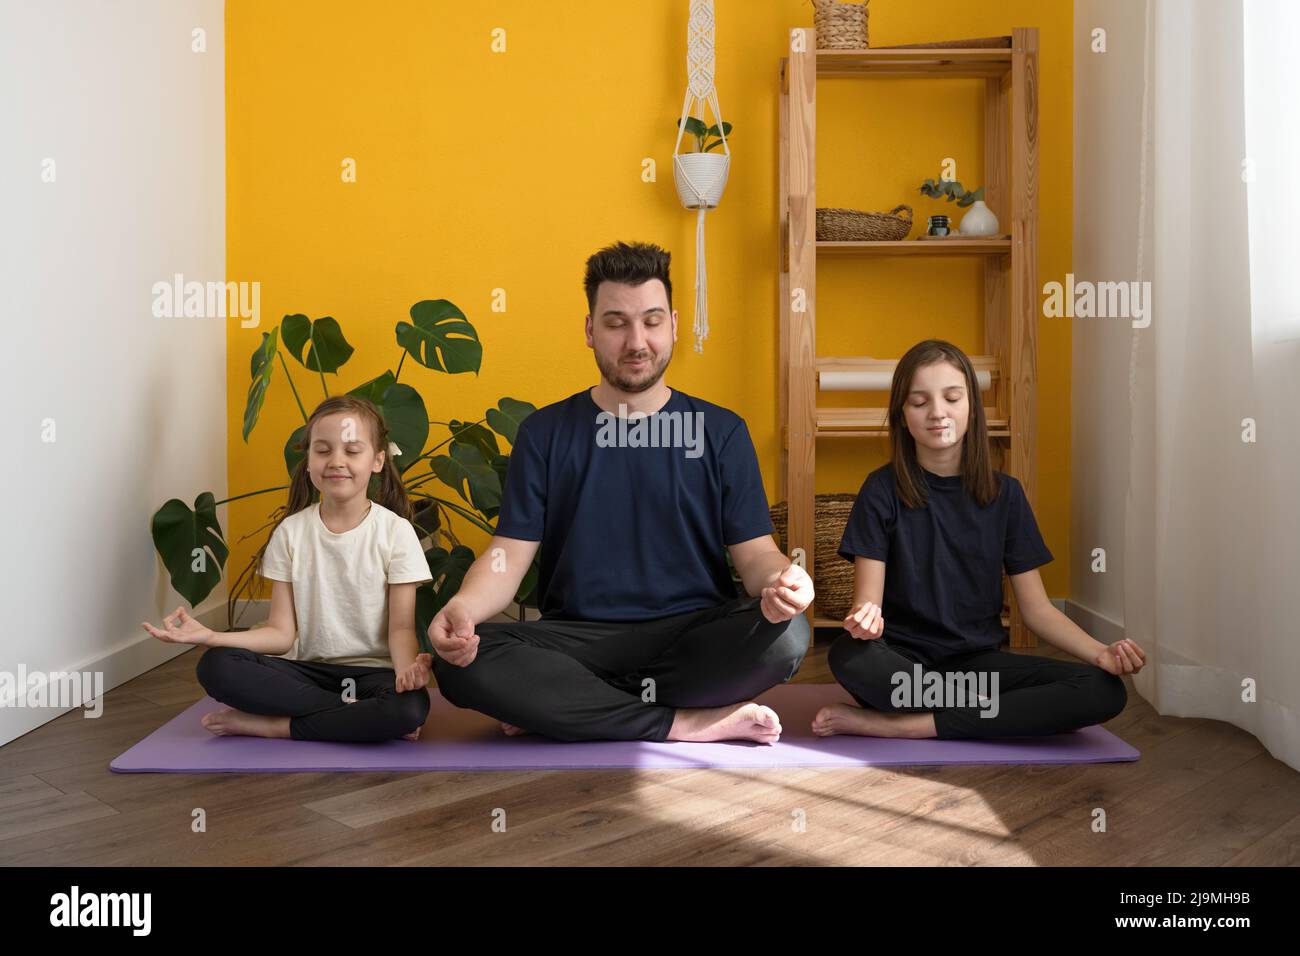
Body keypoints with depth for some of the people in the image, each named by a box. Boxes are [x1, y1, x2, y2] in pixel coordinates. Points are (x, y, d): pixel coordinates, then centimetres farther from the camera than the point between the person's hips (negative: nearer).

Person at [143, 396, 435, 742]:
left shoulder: (396, 531, -5)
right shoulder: (291, 532, 2)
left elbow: (401, 626, -8)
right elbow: (281, 632, 1)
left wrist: (407, 668, -31)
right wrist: (211, 636, -15)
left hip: (374, 671, -2)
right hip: (312, 669, 3)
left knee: (412, 706, -36)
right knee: (216, 666, -23)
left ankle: (269, 725, -16)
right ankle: (362, 718, -17)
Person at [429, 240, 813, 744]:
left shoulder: (721, 432, 6)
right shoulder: (545, 433, 6)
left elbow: (754, 551, 2)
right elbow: (509, 554, 0)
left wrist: (778, 582, -24)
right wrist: (461, 607, -23)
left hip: (693, 634, 1)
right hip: (577, 638, 0)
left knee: (785, 634, -31)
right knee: (459, 661, -28)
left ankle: (565, 705, -15)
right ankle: (688, 724, -19)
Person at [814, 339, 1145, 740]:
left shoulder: (1004, 494, 6)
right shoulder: (883, 490, -2)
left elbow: (1037, 609, 5)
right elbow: (867, 599, -7)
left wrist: (1100, 653, -13)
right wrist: (865, 618, -32)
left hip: (979, 659, 3)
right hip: (904, 664, -3)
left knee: (1105, 692, -22)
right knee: (847, 656, -37)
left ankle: (895, 725, -21)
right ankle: (1008, 712, -17)